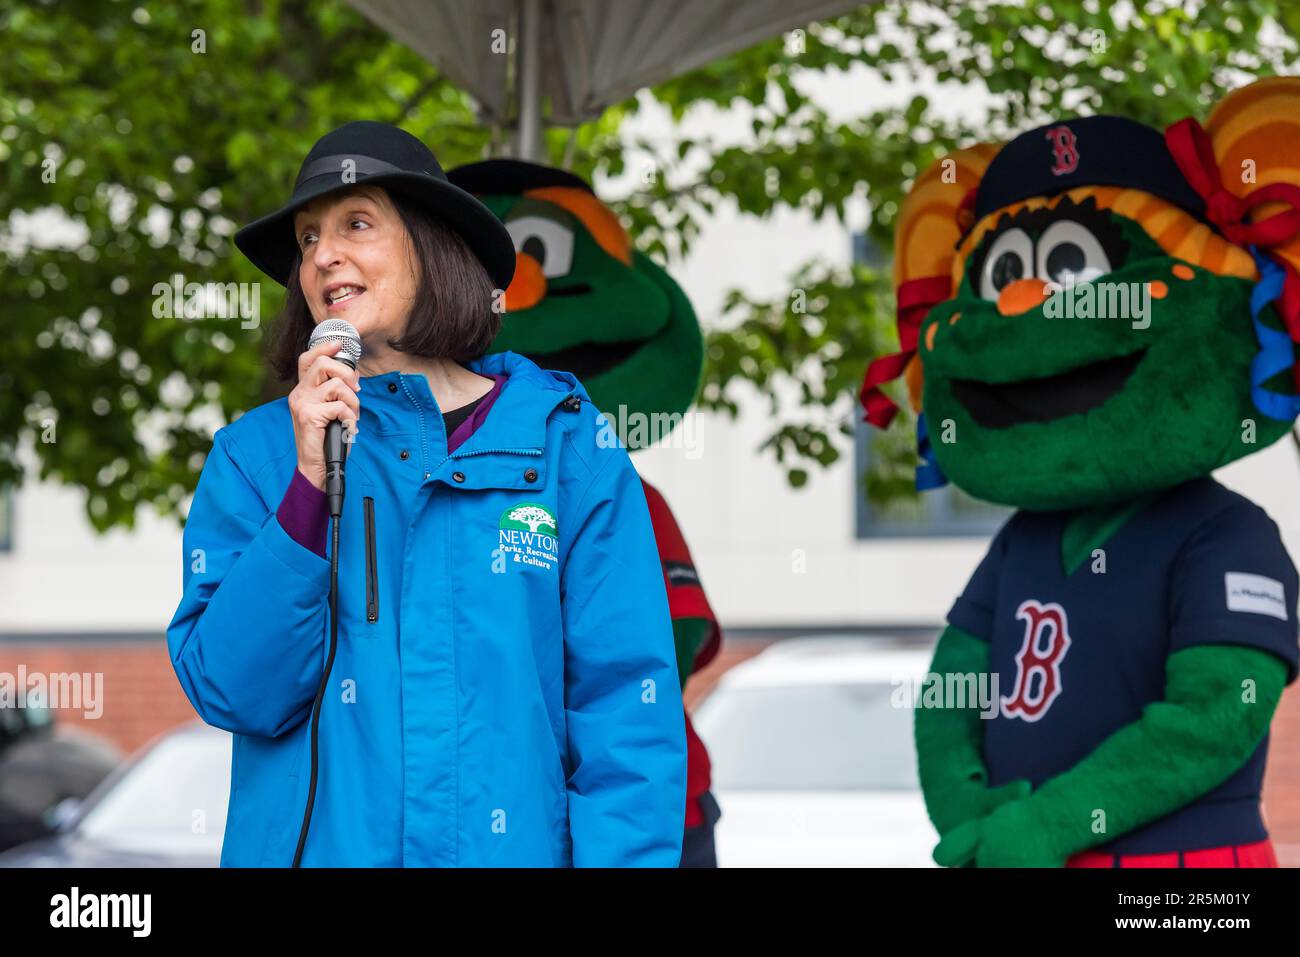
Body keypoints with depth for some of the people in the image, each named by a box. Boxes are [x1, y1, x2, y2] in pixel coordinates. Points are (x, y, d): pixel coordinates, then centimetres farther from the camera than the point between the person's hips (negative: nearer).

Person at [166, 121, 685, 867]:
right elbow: (234, 693, -7)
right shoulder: (255, 454, 3)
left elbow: (626, 706, -3)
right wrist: (311, 487, -15)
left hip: (515, 850, 0)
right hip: (310, 843, 1)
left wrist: (621, 856, -15)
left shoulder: (564, 443, 0)